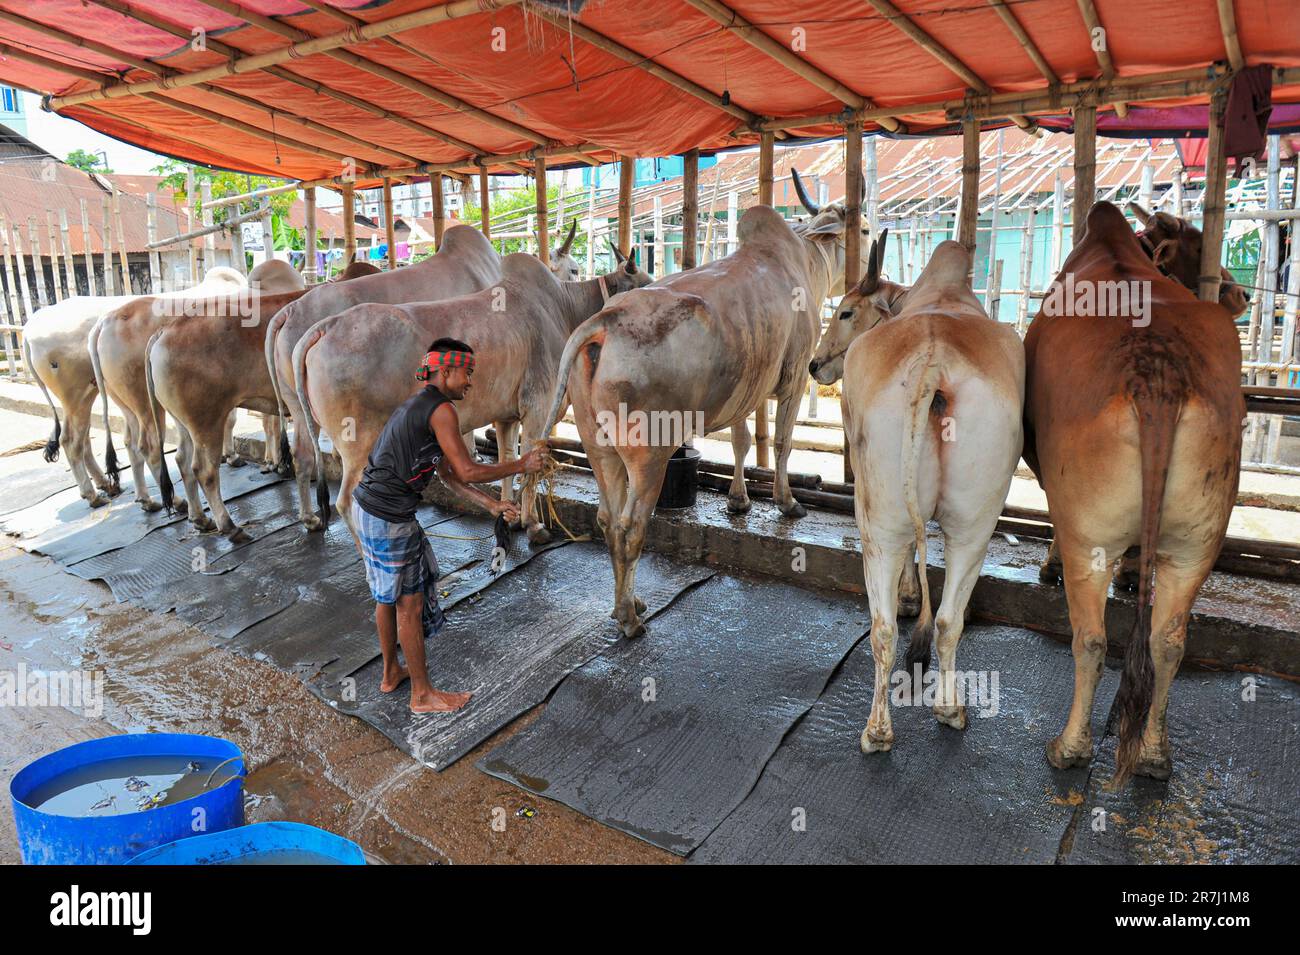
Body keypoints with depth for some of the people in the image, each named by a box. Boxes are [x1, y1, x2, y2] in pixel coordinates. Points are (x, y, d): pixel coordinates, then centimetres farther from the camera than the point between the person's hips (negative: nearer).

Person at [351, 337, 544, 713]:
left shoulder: (418, 406, 17)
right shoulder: (441, 409, -15)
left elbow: (449, 475, 17)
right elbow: (467, 471, -15)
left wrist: (492, 505, 14)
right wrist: (520, 466, -3)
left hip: (365, 507, 10)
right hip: (389, 519, -10)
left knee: (388, 596, 22)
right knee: (409, 604, 3)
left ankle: (390, 673, 39)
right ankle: (422, 695, 16)